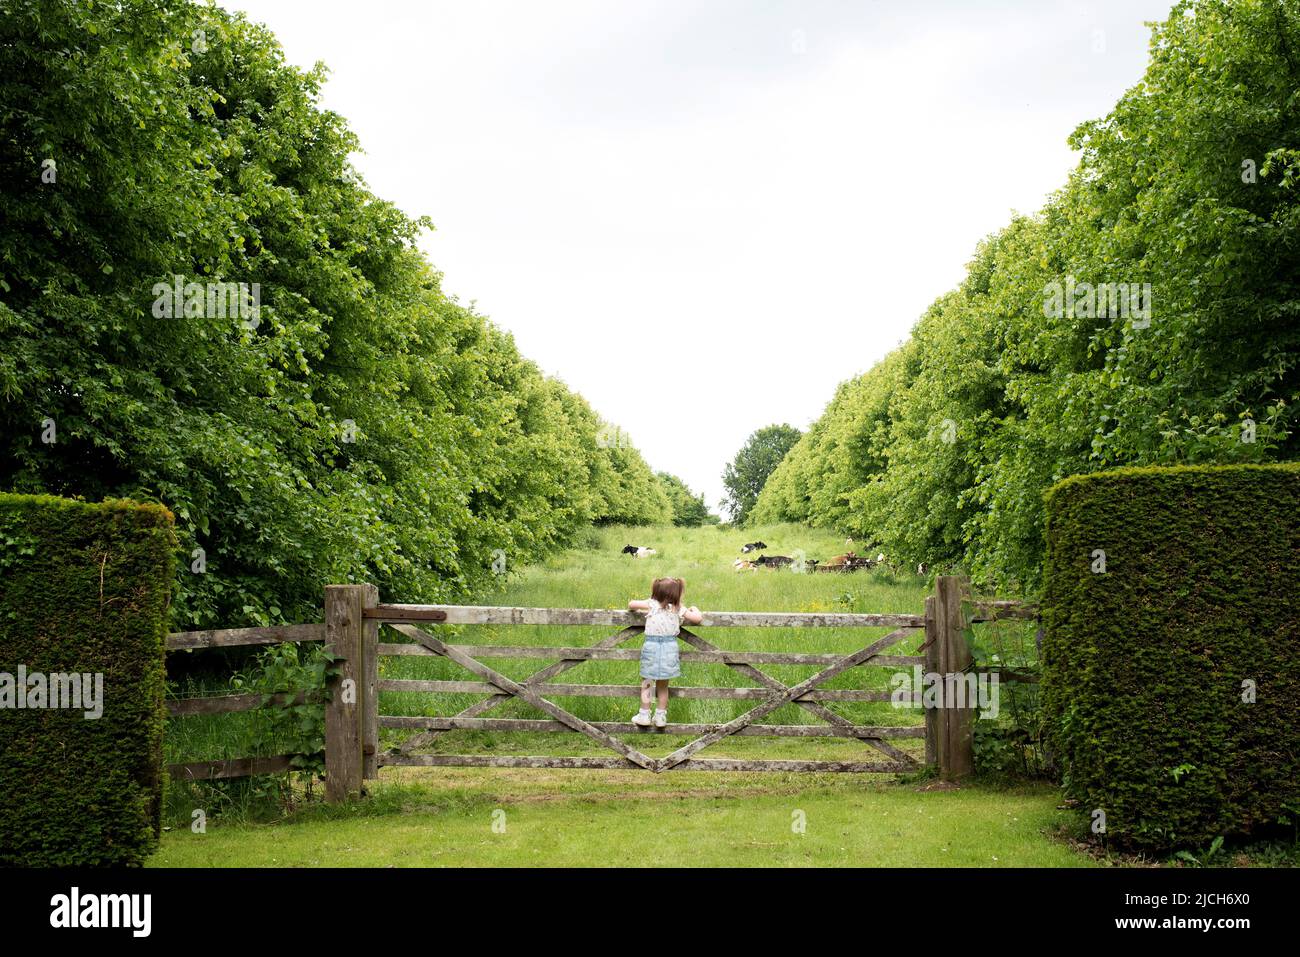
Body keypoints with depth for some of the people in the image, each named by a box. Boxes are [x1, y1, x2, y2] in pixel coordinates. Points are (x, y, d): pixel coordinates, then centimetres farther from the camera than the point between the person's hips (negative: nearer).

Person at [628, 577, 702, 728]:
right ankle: (661, 717, 21)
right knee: (663, 685, 16)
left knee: (646, 684, 11)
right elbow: (698, 619, 3)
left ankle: (644, 715, 14)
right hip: (670, 646, 2)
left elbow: (631, 604, -2)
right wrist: (694, 609, 24)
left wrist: (634, 609, 21)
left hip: (652, 646, -2)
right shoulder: (678, 609, 2)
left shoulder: (652, 604, -4)